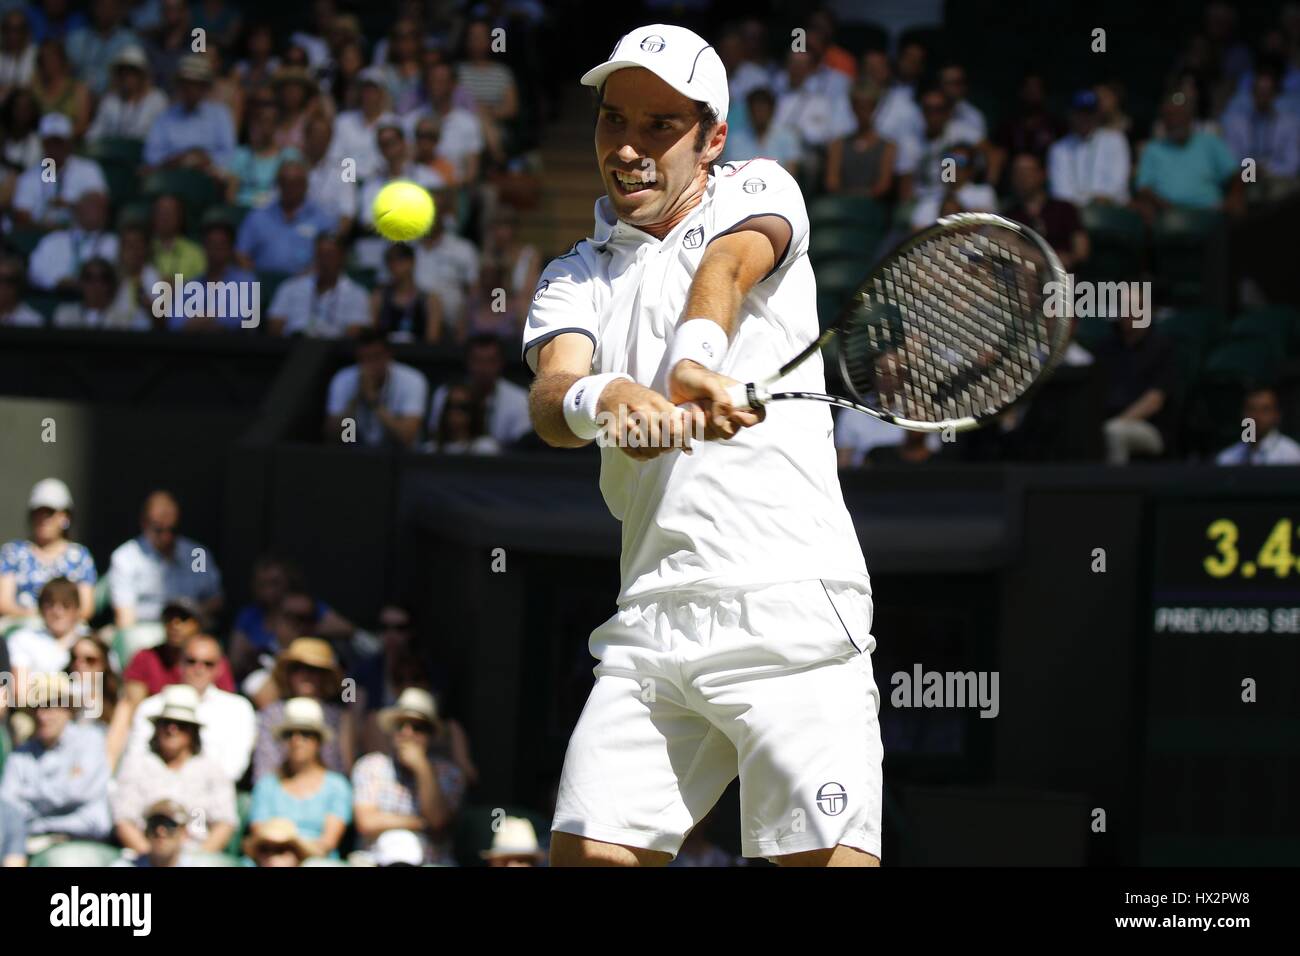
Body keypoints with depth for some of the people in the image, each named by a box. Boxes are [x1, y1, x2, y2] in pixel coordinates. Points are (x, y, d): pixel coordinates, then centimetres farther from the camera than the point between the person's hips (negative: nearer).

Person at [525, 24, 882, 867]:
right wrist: (605, 398, -29)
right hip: (650, 629, 4)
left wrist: (694, 361, -38)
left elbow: (728, 268, -15)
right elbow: (551, 396, -3)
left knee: (830, 857, -14)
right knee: (587, 852, -4)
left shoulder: (756, 192, 10)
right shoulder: (577, 278, 18)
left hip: (790, 614, -4)